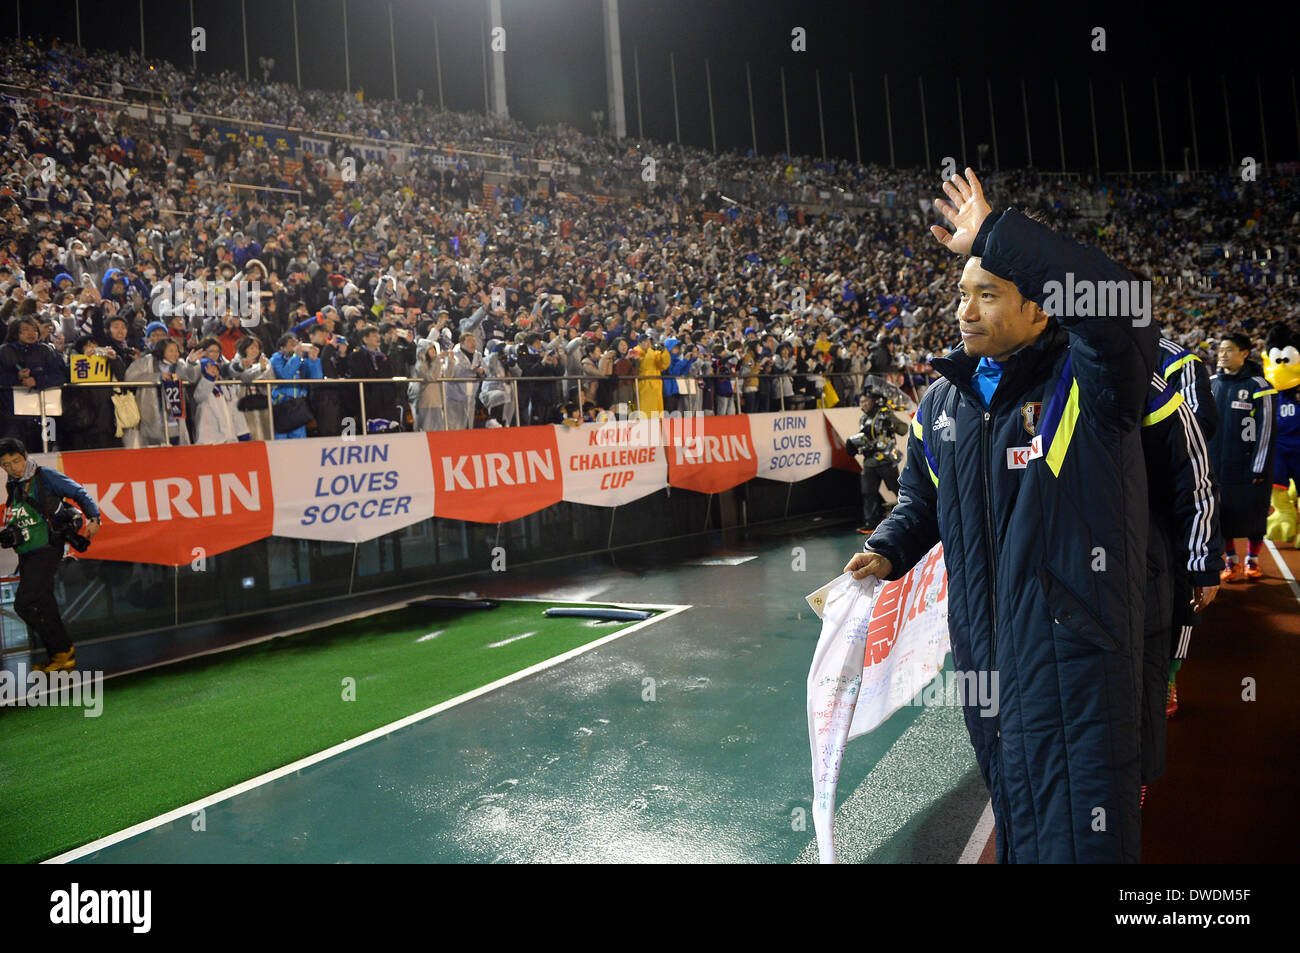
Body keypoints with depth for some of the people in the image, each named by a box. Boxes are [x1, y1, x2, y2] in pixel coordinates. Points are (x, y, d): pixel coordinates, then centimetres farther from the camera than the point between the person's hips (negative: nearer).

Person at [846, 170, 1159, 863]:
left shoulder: (1089, 381, -10)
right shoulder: (940, 404, 9)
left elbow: (1115, 302, -32)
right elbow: (920, 499, 23)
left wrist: (994, 234, -29)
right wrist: (889, 551, 5)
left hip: (1074, 655, -6)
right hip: (982, 656, 6)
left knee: (1077, 837, 1)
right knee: (1014, 828, 21)